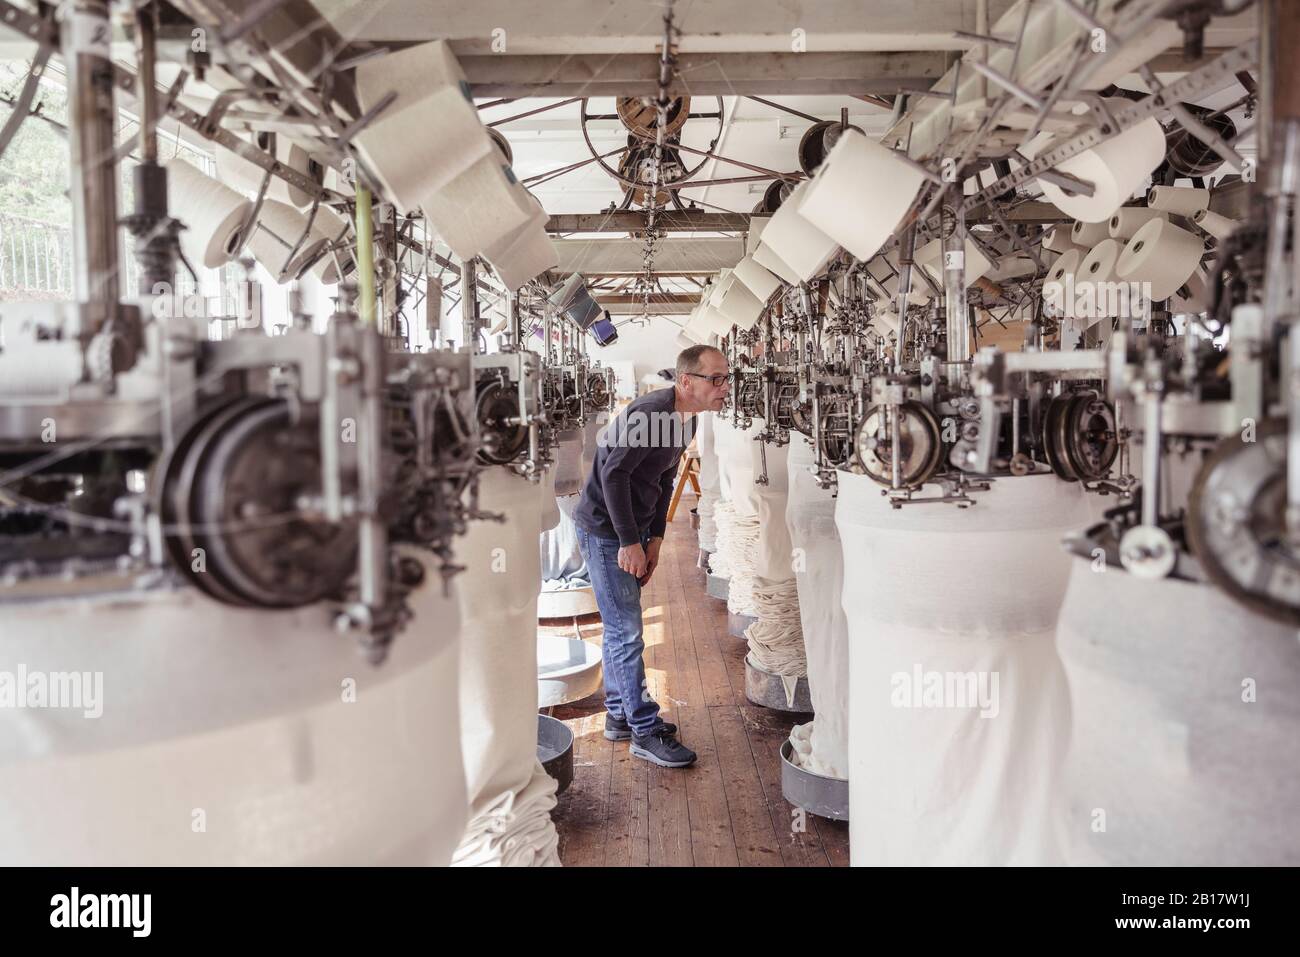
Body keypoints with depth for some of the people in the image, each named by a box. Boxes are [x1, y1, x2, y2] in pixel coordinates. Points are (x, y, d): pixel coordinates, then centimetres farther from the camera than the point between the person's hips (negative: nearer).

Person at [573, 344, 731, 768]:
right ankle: (645, 733, 2)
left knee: (619, 629, 18)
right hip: (604, 530, -10)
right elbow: (613, 474, -26)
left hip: (632, 528, 10)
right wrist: (630, 542, -22)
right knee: (626, 633, -5)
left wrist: (654, 539, 8)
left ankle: (620, 715, 30)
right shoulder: (650, 412, -24)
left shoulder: (685, 419, 6)